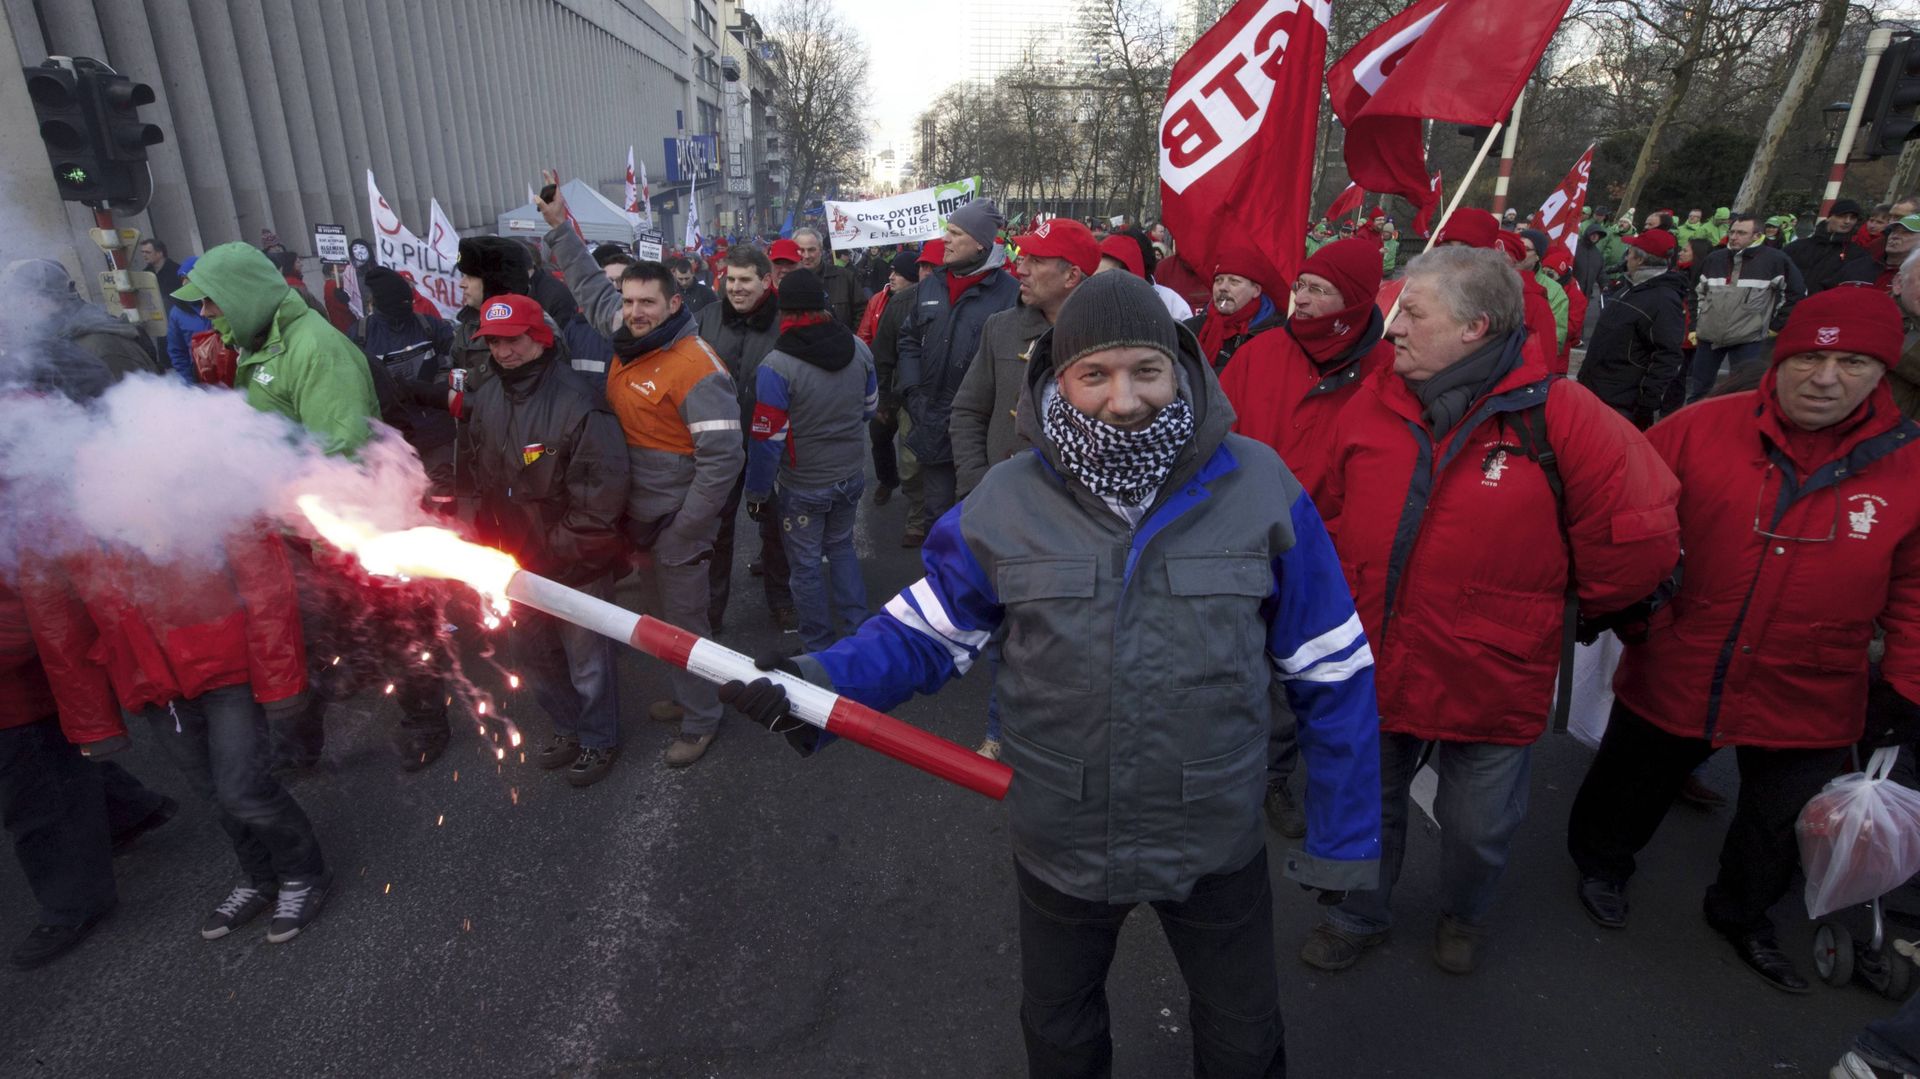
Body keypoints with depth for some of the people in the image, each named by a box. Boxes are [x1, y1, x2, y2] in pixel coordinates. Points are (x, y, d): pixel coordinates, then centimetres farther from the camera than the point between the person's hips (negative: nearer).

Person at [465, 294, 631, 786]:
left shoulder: (578, 402, -21)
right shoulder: (486, 399, 4)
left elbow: (604, 488, -22)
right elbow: (484, 479, 16)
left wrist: (559, 548, -19)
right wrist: (494, 537, 8)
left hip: (577, 564, -7)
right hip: (520, 559, 7)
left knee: (586, 660, 7)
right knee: (530, 650, 20)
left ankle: (599, 740, 31)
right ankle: (569, 726, 43)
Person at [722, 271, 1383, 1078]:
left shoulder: (1259, 488, -14)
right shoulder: (1006, 502, -13)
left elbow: (1331, 672, -6)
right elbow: (928, 631, -4)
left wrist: (1342, 837, -3)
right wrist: (820, 683, -22)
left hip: (1218, 844, 0)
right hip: (1059, 844, 1)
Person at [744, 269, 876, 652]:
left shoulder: (777, 366, -22)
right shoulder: (859, 349, -6)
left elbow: (769, 439, -19)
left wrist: (756, 493, -6)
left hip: (805, 486, -5)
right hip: (851, 474, 5)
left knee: (805, 564, 11)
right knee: (841, 546, 25)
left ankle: (820, 648, 22)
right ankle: (859, 625, 30)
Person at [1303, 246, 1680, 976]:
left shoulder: (1557, 416, -16)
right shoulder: (1371, 406, -5)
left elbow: (1637, 540, -9)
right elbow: (1332, 520, 8)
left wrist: (1571, 604, 3)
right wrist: (1343, 603, 7)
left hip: (1489, 679, -2)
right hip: (1368, 664, 3)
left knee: (1476, 827, 21)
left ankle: (1463, 917, 53)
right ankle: (1360, 916, 49)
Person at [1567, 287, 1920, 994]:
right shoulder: (1700, 430, -14)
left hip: (1807, 699, 2)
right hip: (1673, 676, -2)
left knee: (1779, 827, 24)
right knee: (1630, 787, 20)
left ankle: (1742, 912, 52)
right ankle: (1602, 863, 50)